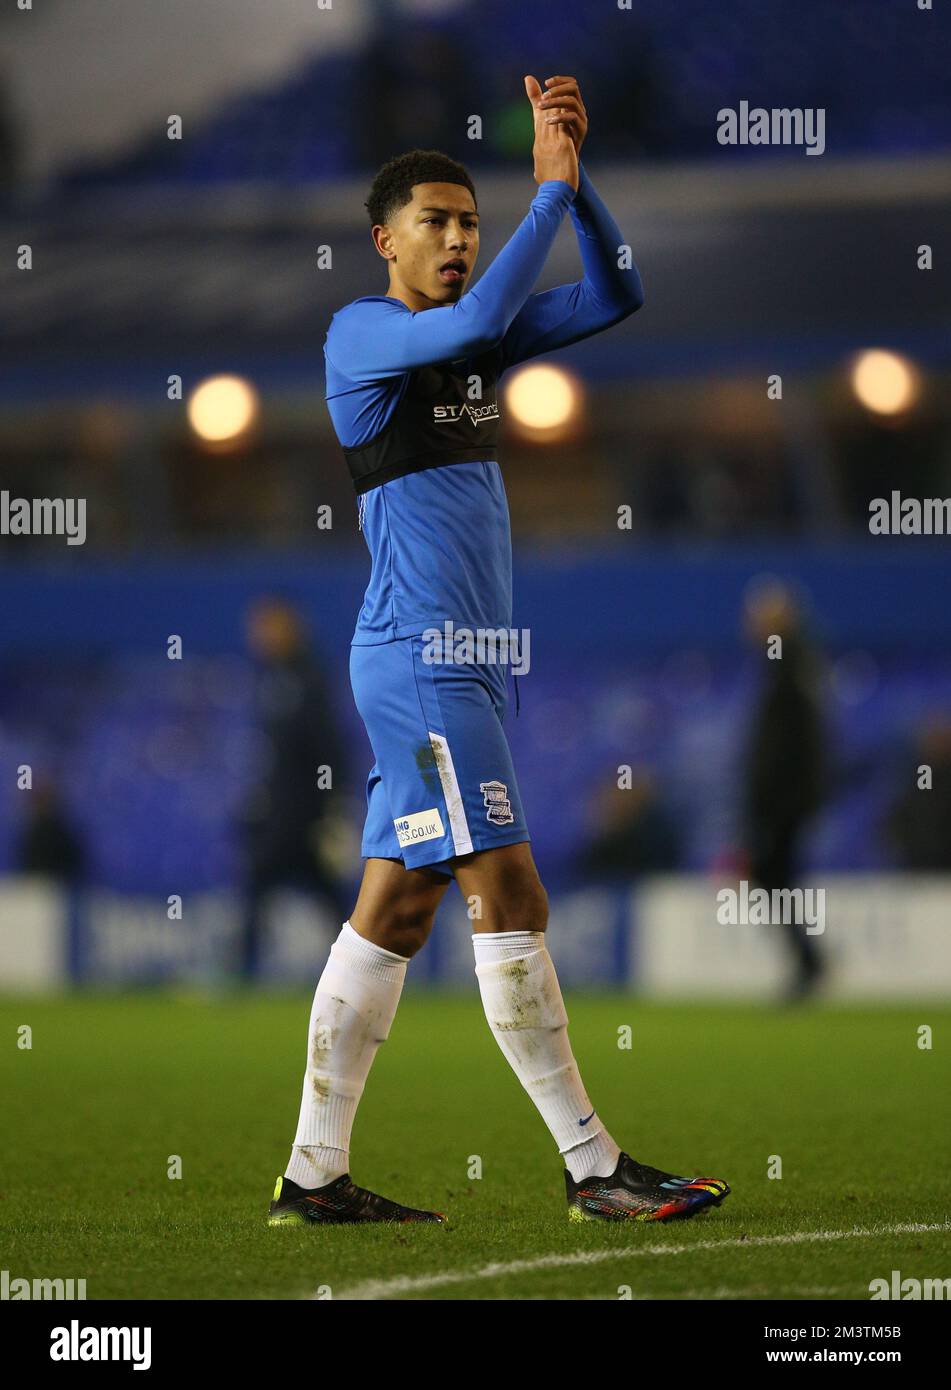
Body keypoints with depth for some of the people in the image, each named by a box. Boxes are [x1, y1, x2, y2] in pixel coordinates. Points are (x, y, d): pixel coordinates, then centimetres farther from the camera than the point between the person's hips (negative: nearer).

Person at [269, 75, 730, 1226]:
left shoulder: (477, 340, 17)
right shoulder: (360, 333, -7)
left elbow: (614, 297, 13)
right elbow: (478, 320, -25)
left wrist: (577, 174, 0)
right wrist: (550, 190, -19)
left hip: (455, 669, 9)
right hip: (419, 661, -9)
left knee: (392, 911, 7)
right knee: (510, 903, -11)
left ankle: (314, 1173, 9)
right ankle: (593, 1166, -11)